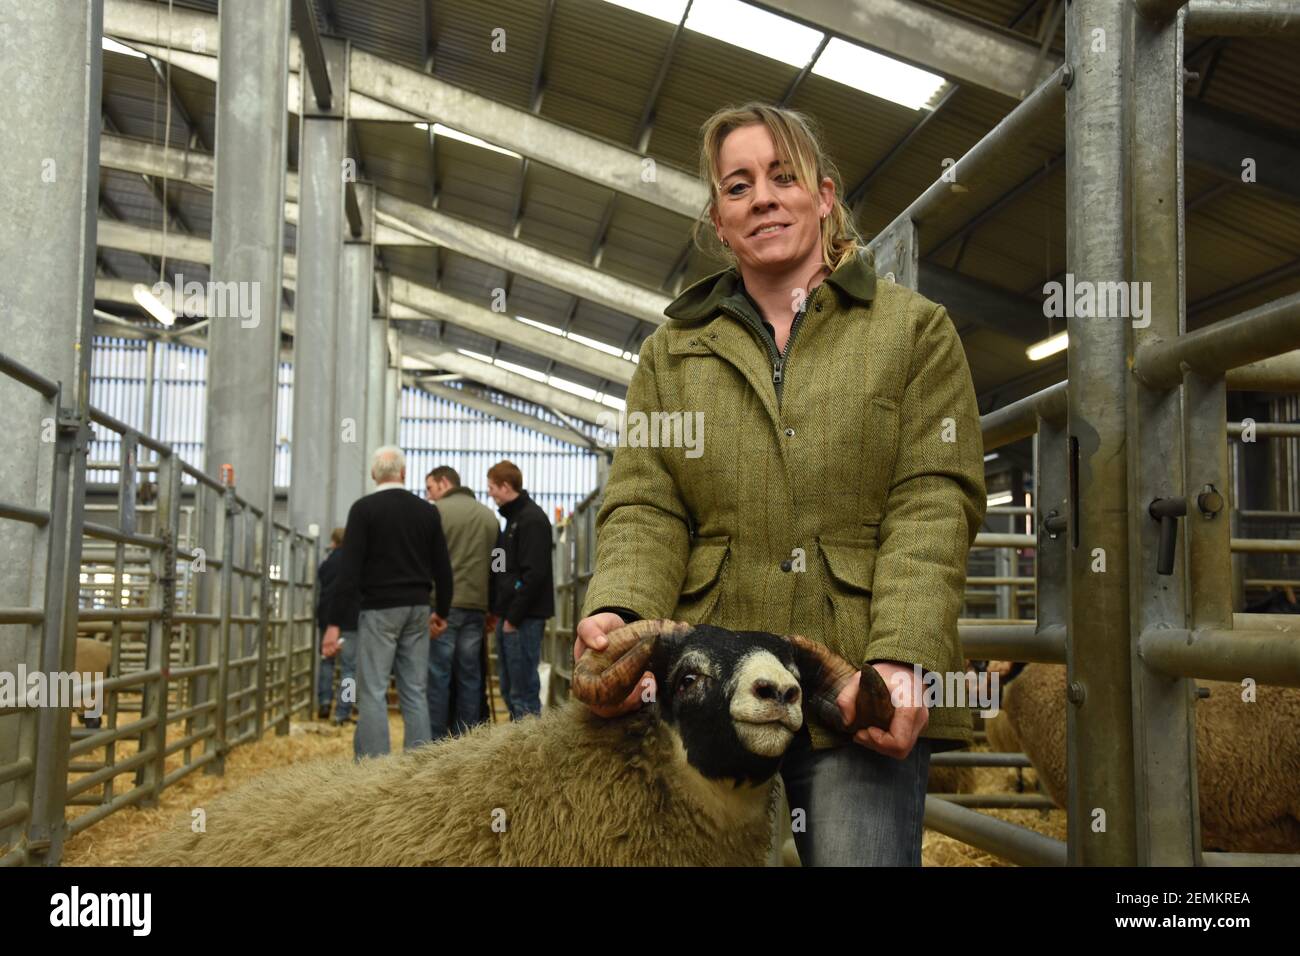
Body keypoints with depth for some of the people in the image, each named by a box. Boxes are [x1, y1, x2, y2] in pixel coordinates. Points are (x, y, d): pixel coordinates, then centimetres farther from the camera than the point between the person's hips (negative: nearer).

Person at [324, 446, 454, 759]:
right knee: (415, 692, 8)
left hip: (379, 610, -4)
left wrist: (335, 622, -10)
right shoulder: (428, 511, 6)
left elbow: (349, 568, -11)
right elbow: (443, 568, 10)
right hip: (417, 609, 4)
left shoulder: (364, 508, -5)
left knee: (373, 693, -3)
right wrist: (442, 612, 23)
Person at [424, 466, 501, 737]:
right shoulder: (489, 515, 13)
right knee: (470, 675, 8)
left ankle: (436, 741, 0)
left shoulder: (436, 511, -3)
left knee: (438, 675, -1)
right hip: (476, 606, 5)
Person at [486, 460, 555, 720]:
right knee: (509, 689, 14)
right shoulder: (513, 517, 17)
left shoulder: (533, 520, -12)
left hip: (524, 619, -10)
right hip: (509, 616, 10)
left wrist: (513, 617, -18)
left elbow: (534, 574, -20)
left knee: (523, 690, -6)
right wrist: (499, 611, 14)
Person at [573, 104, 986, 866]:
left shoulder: (915, 330, 9)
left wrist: (901, 661, -16)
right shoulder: (671, 352, 16)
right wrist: (619, 613, -15)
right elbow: (644, 510, 6)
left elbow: (933, 506, -2)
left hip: (862, 699, -2)